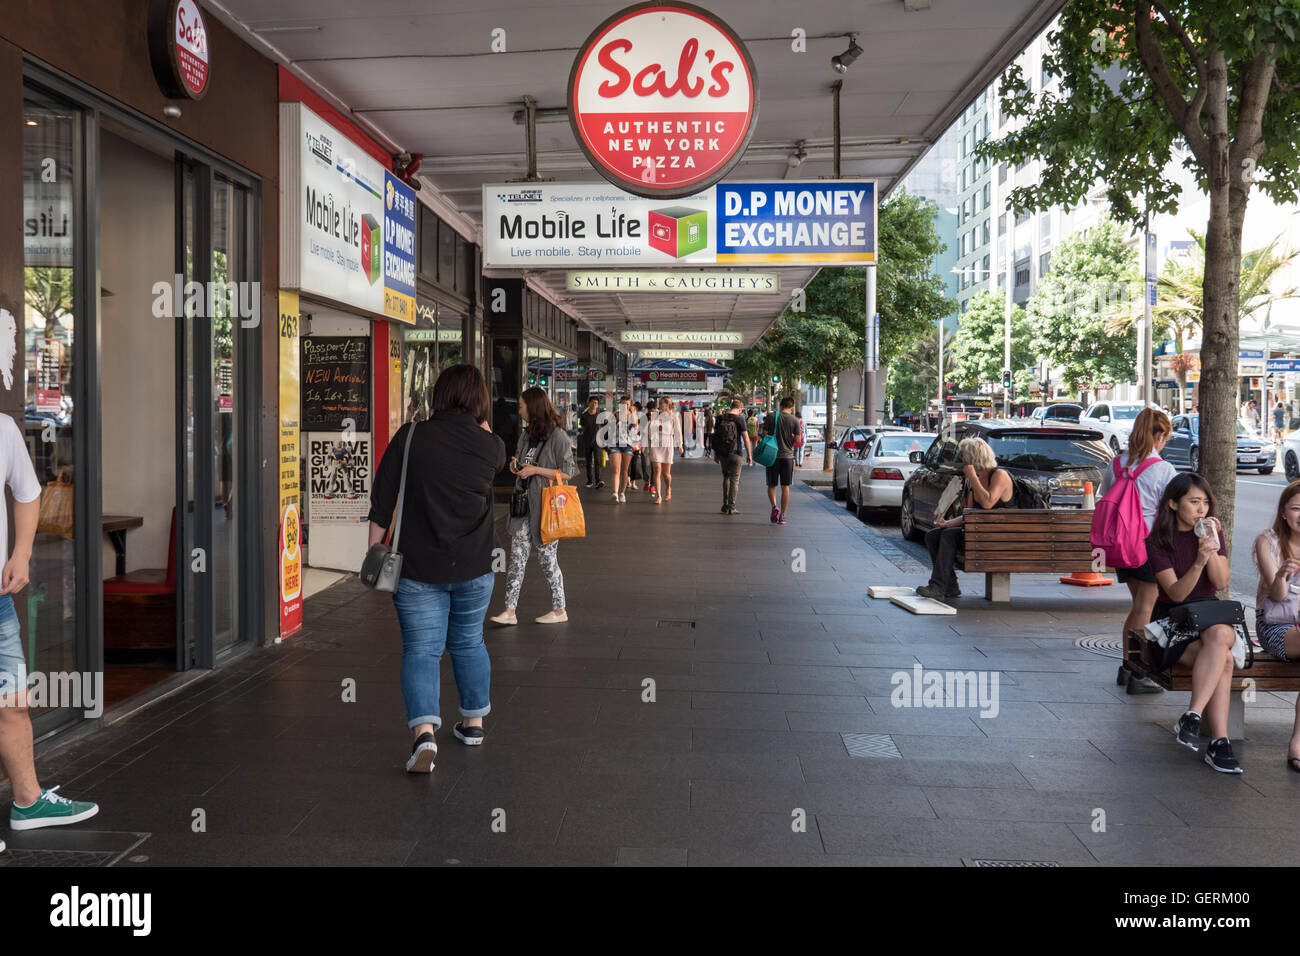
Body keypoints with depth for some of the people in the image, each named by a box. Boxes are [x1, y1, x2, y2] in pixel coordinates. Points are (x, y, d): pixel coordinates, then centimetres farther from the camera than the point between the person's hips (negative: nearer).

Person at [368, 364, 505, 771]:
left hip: (419, 567, -2)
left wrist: (374, 551, 2)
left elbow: (382, 502, -6)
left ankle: (424, 732, -14)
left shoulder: (410, 437, -9)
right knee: (468, 643, 20)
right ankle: (473, 722, 33)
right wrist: (482, 423, 23)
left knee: (421, 649, 2)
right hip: (474, 566, 2)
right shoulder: (488, 445, -4)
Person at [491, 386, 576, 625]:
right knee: (517, 556, 1)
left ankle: (559, 609, 17)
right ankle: (510, 610, 1)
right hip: (525, 503, 7)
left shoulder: (557, 436, -10)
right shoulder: (526, 434, 14)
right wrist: (516, 466, 6)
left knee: (547, 557, 2)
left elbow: (566, 473, -12)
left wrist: (535, 470, -16)